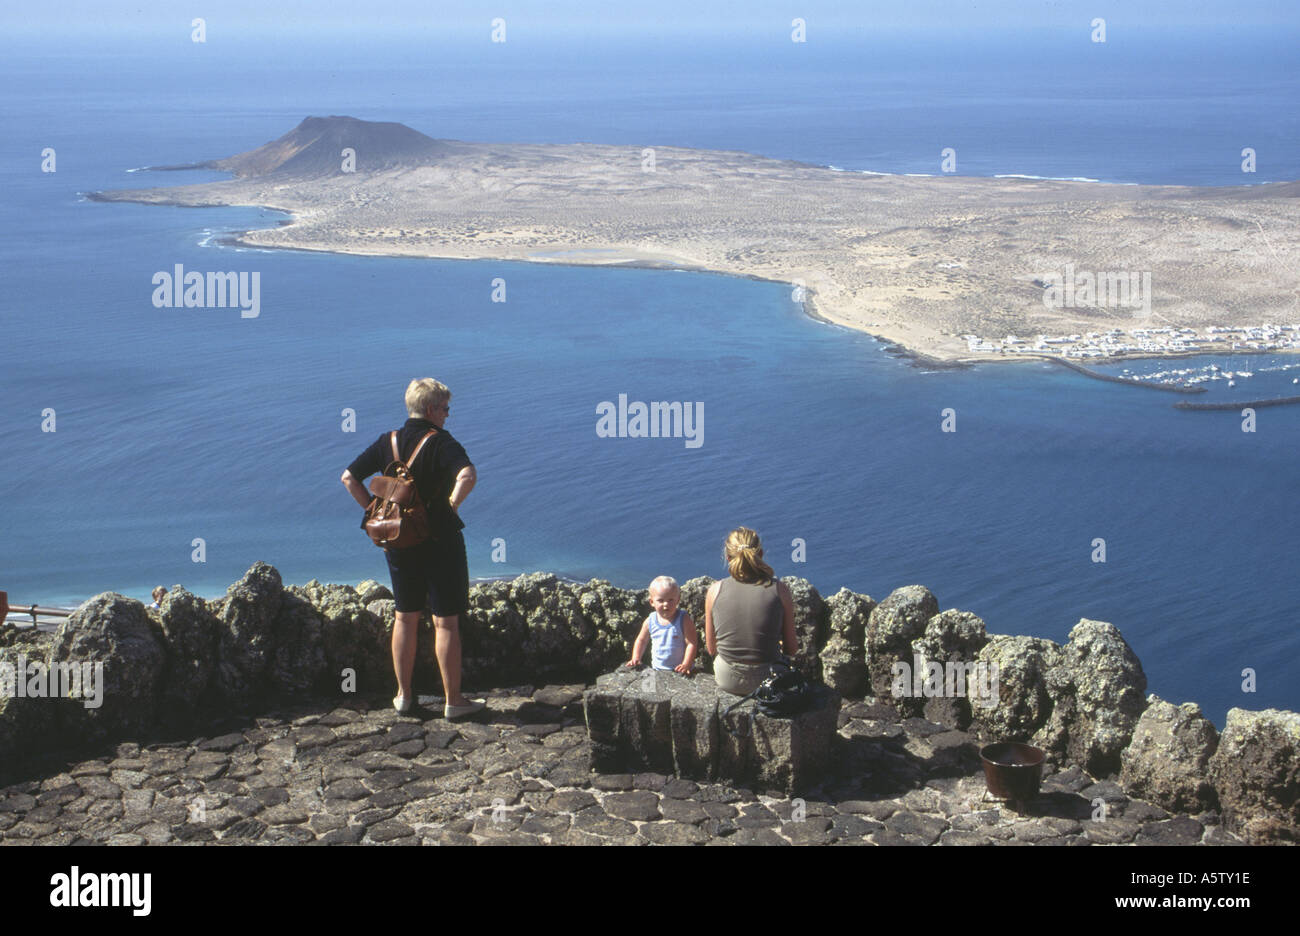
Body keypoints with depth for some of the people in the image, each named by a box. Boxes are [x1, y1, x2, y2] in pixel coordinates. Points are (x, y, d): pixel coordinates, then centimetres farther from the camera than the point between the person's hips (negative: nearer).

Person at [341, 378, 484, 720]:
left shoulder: (388, 442, 3)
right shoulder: (441, 443, -14)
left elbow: (349, 478, 4)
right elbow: (467, 476, -33)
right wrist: (451, 505, -16)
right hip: (440, 541, -5)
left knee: (405, 618, 17)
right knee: (446, 622, 3)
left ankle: (403, 695, 25)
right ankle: (454, 701, 9)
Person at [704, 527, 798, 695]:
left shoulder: (716, 590, -10)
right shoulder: (780, 590, -12)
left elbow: (711, 649, 0)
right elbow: (791, 649, -4)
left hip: (727, 680, 1)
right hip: (768, 681, -1)